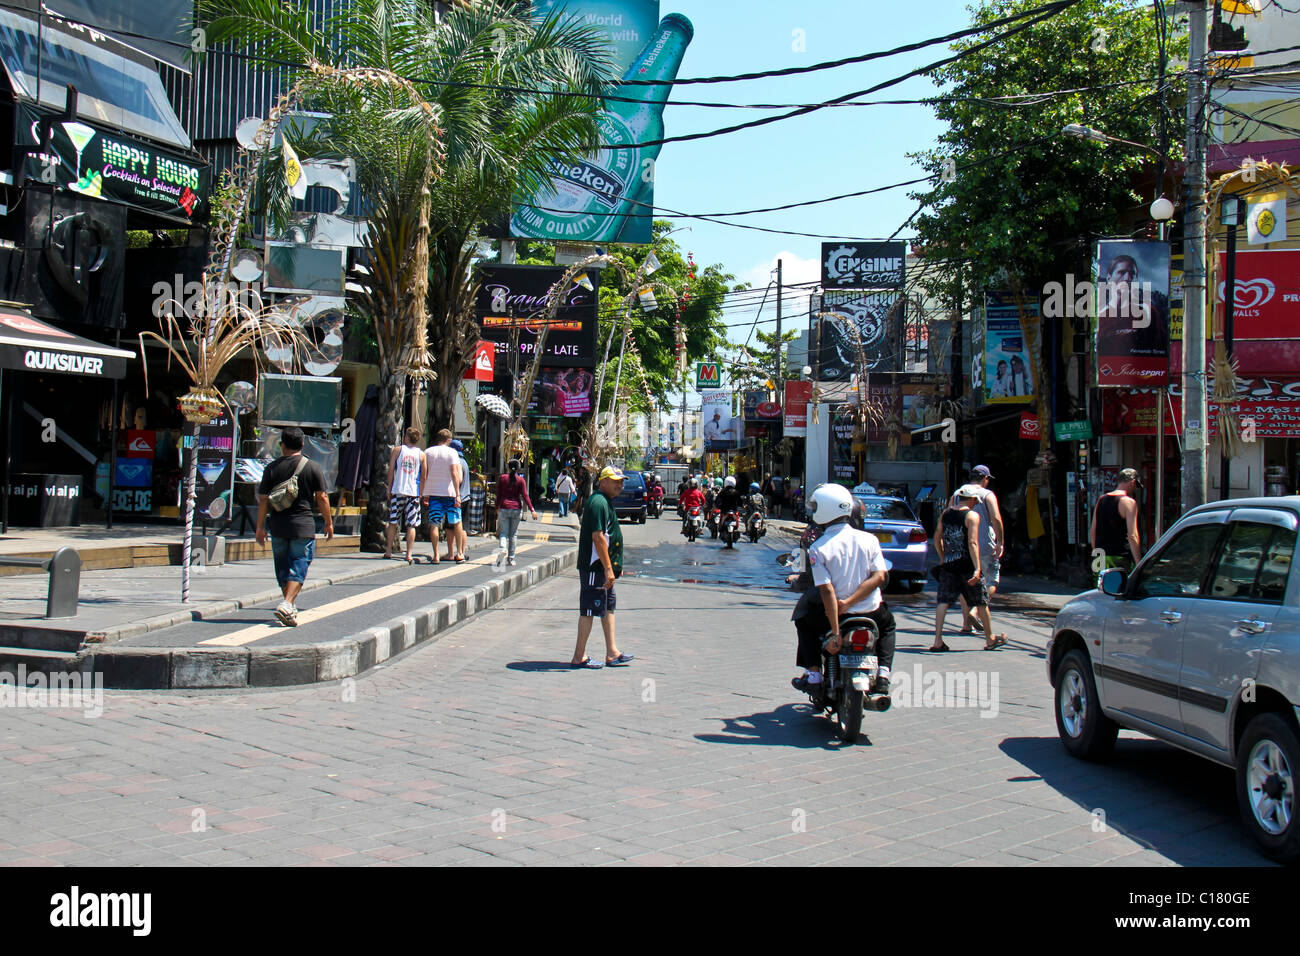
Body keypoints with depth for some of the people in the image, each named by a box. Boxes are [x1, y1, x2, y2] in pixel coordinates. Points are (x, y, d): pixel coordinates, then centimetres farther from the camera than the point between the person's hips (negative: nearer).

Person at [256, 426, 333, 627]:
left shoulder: (272, 468, 1)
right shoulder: (313, 468, -2)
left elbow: (263, 500, 1)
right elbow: (322, 498, -1)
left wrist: (260, 527, 7)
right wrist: (329, 523, 9)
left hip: (277, 525, 2)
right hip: (303, 525, -2)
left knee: (283, 567, 14)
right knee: (299, 566, -1)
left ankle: (290, 608, 22)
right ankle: (287, 604, -19)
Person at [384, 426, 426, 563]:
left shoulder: (397, 450, 4)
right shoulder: (421, 454, 5)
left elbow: (391, 470, 0)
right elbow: (423, 477, 4)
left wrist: (389, 488, 7)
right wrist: (422, 493, 13)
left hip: (398, 491, 0)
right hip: (414, 492, 0)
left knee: (393, 522, 9)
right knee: (411, 525, 1)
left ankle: (388, 551, 9)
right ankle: (409, 554, -4)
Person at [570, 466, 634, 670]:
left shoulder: (606, 501, 16)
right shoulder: (599, 502, -17)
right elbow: (598, 538, -23)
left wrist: (615, 565, 24)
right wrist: (608, 568, -24)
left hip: (603, 567, 11)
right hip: (594, 567, -11)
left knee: (608, 607, 13)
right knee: (589, 610, -4)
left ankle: (612, 653, 19)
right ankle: (579, 657, 3)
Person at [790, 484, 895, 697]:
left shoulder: (818, 548, -10)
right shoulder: (869, 539, -1)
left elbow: (827, 590, -17)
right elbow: (879, 577, -10)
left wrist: (835, 633, -18)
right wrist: (850, 602, -12)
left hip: (837, 615, -2)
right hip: (871, 613, 2)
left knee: (803, 619, 28)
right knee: (887, 624, 36)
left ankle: (813, 674, 16)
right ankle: (883, 674, 16)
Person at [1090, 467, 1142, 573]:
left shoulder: (1101, 500, 13)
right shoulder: (1129, 502, -8)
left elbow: (1092, 532, 17)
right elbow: (1132, 536, -15)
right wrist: (1139, 564, -14)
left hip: (1101, 557, 7)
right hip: (1120, 556, -7)